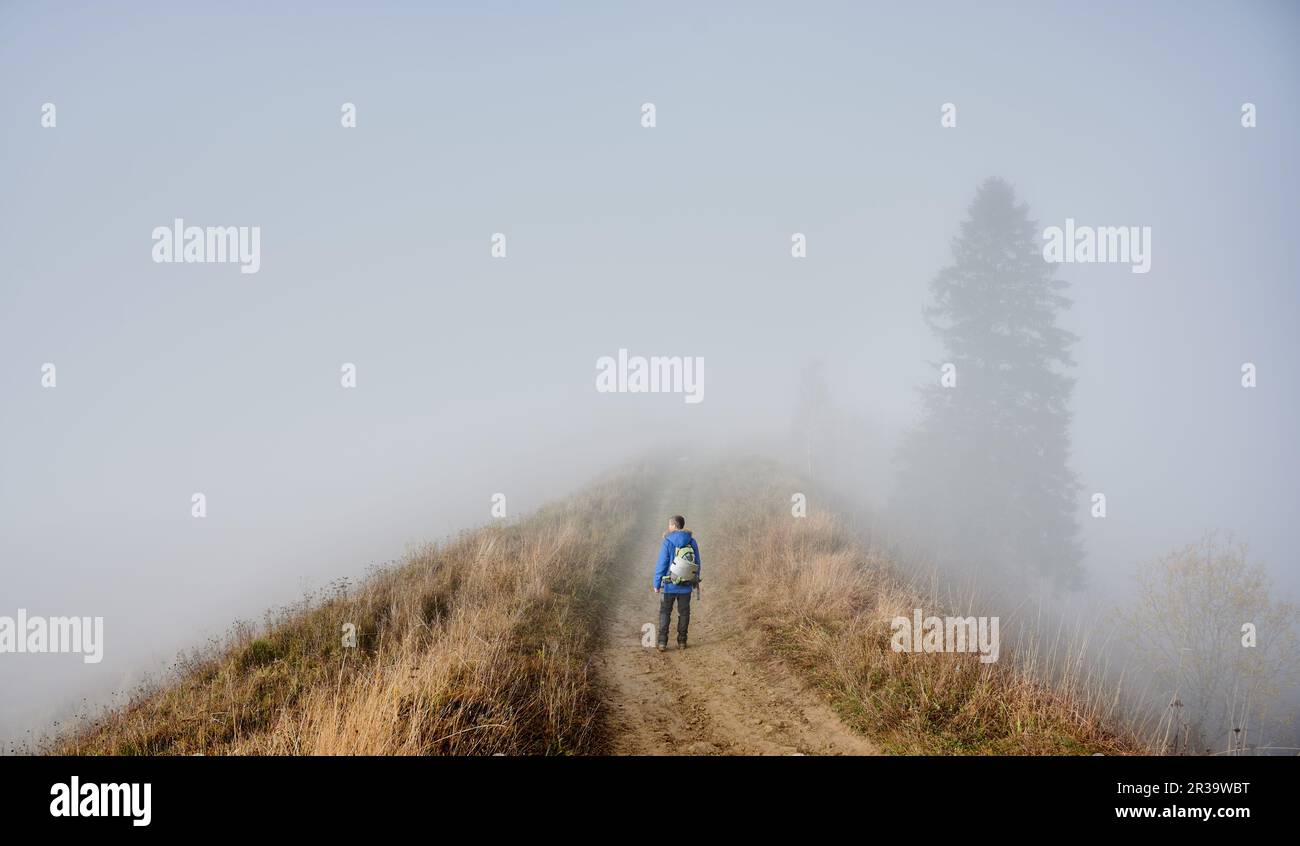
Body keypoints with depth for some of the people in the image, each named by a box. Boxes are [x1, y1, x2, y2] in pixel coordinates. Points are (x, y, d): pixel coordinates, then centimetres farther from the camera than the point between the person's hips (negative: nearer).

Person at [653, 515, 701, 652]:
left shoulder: (668, 542, -13)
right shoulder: (692, 542, -2)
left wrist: (657, 584, -4)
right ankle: (682, 641, 16)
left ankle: (662, 642, -1)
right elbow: (697, 563, 5)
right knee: (684, 613, 14)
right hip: (686, 586, 3)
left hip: (670, 585, -3)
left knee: (665, 612, 7)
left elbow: (661, 564, -12)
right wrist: (695, 580, 18)